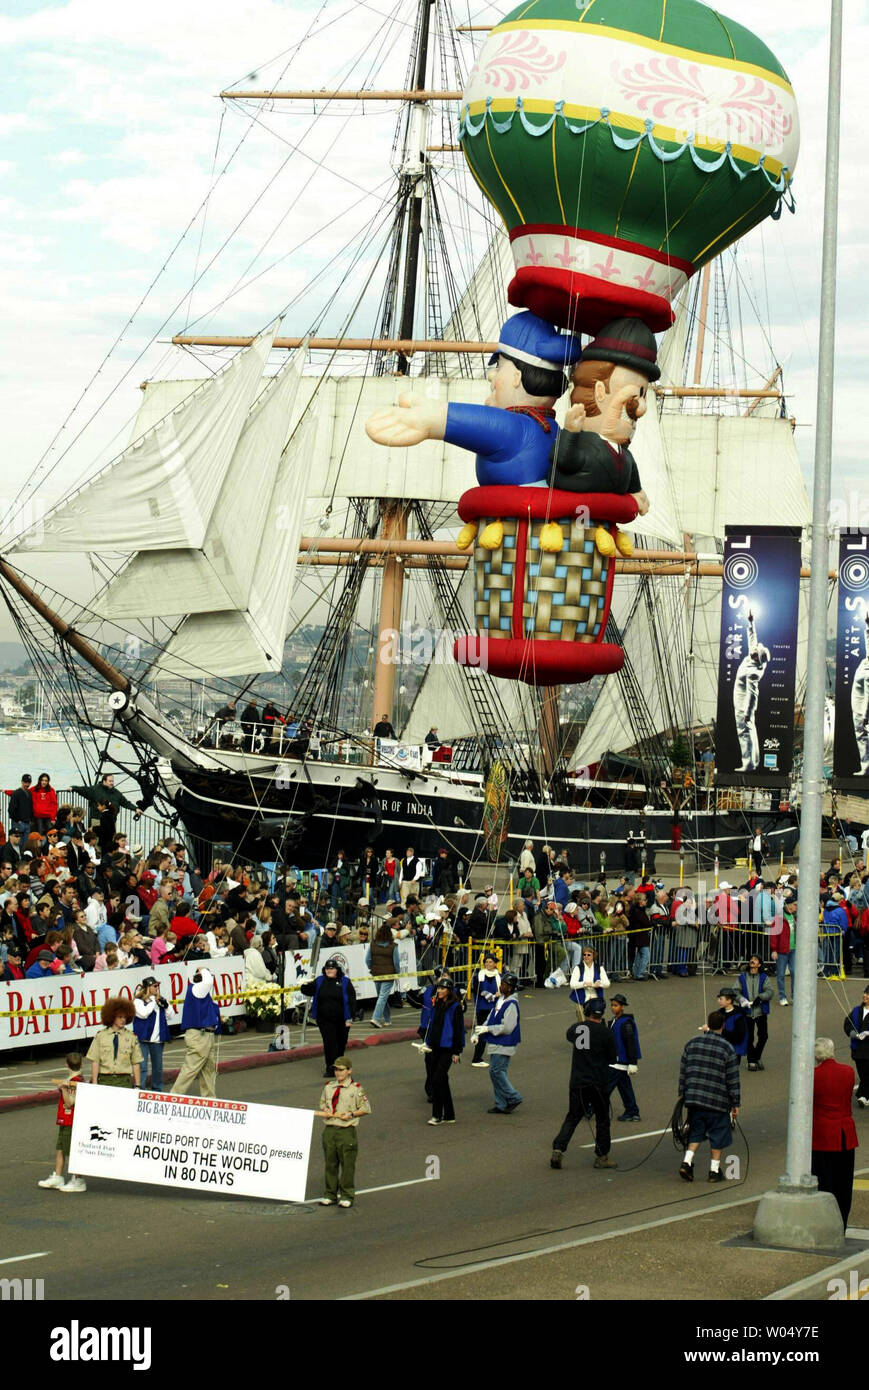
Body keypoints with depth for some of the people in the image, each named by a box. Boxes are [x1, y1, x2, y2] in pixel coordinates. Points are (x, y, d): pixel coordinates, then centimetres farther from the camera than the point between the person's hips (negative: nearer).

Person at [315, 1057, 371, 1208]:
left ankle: (347, 1196, 8)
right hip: (330, 1129, 4)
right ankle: (330, 1195, 19)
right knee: (330, 1163, 10)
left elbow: (366, 1108, -1)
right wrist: (324, 1111, -1)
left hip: (347, 1131, -4)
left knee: (347, 1164, -1)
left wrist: (351, 1114, -14)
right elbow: (320, 1106, 21)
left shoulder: (356, 1088, -3)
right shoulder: (328, 1088, 11)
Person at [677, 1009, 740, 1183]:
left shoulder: (692, 1044, 4)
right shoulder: (727, 1049, -8)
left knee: (696, 1132, 17)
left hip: (694, 1098, 4)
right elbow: (733, 1079, -6)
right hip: (718, 1101, -4)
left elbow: (683, 1072, 8)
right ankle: (715, 1171, 12)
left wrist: (682, 1094, 18)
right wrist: (735, 1104, 0)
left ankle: (687, 1162, 3)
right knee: (719, 1135, 8)